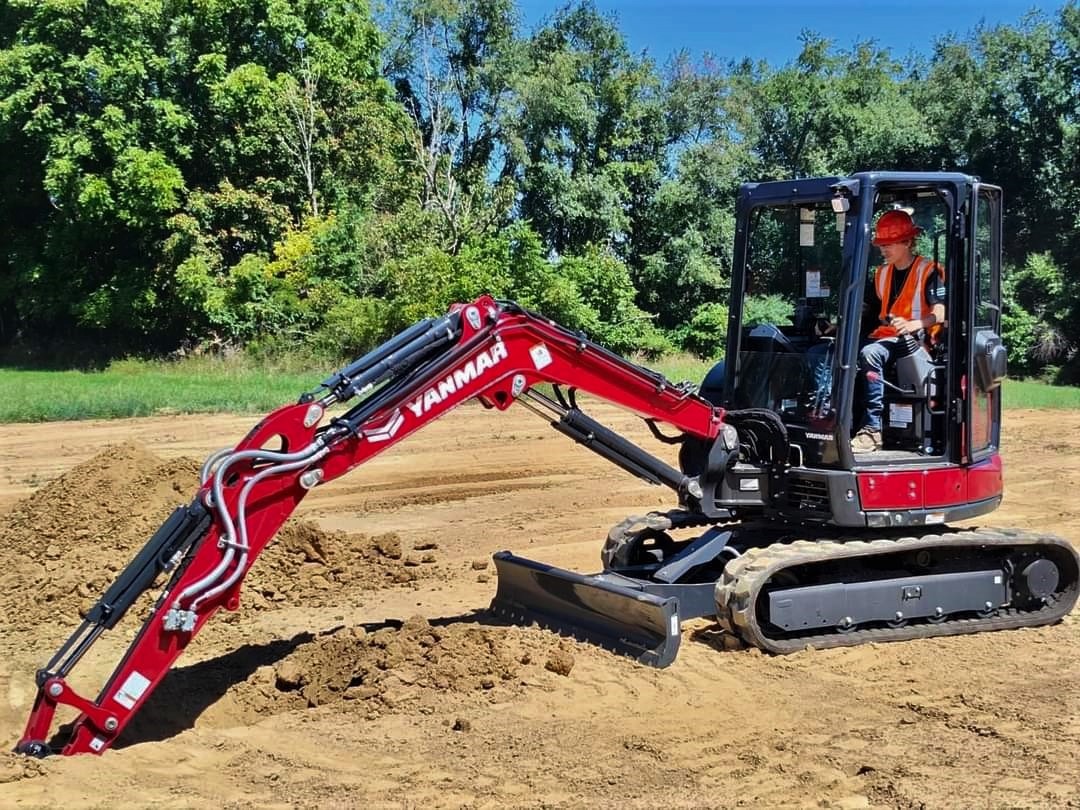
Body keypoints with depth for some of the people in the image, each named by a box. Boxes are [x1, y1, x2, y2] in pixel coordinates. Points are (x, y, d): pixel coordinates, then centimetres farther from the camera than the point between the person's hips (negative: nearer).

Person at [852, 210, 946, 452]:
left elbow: (940, 313, -13)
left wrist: (915, 324, -32)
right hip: (885, 336, 7)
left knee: (869, 354, -36)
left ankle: (872, 430, -38)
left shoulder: (929, 271, -1)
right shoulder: (882, 273, 21)